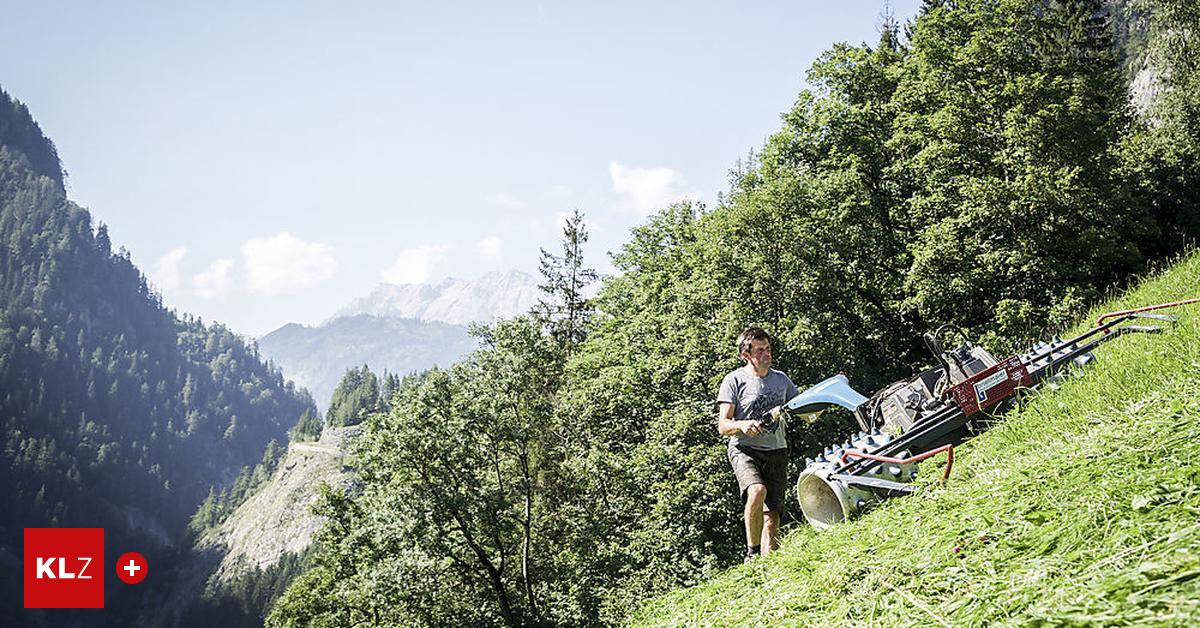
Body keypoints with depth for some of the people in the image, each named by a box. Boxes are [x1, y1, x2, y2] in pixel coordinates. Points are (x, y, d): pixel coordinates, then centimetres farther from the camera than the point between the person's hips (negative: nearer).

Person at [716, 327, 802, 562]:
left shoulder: (781, 379, 13)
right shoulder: (734, 381, -3)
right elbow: (722, 426, -8)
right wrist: (742, 425, -29)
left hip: (776, 452, 5)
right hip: (744, 450, -4)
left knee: (772, 514, -1)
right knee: (757, 491, -31)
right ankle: (752, 552, -17)